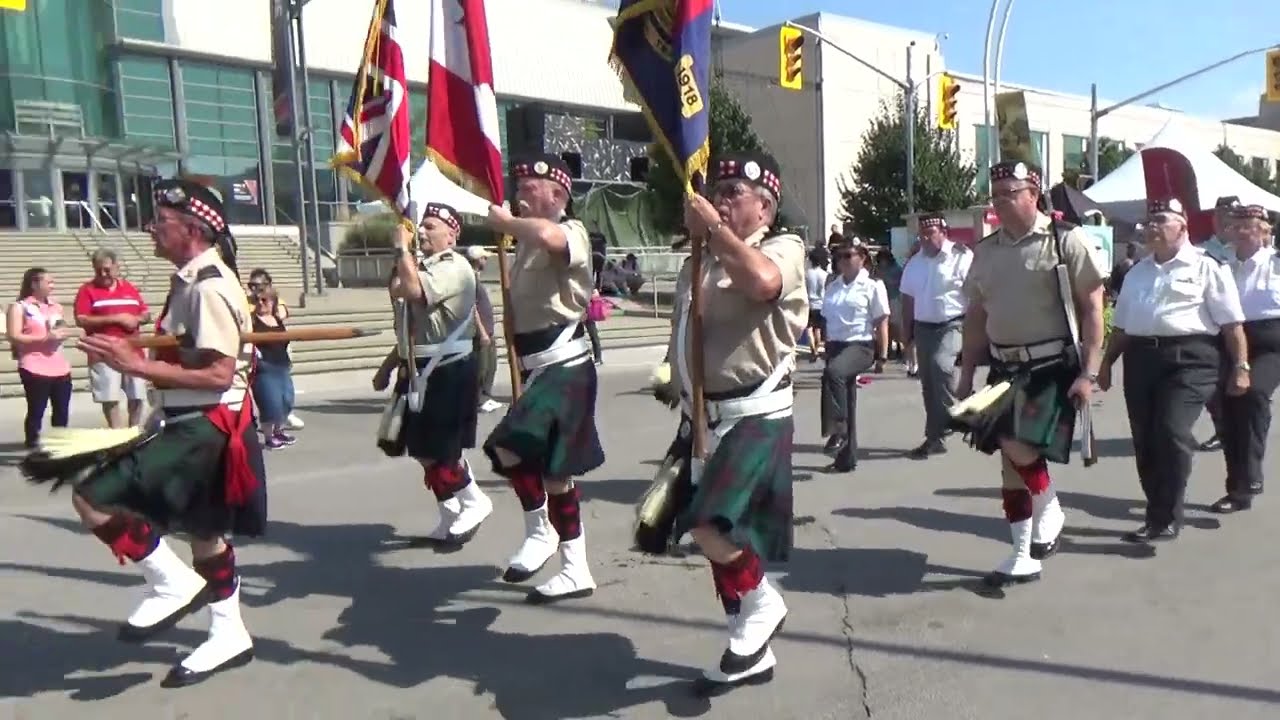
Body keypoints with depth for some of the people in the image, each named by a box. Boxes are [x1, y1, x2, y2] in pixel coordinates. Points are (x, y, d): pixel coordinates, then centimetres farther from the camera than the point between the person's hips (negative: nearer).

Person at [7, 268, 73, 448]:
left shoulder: (55, 306, 16)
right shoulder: (19, 307, -2)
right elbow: (14, 337, -11)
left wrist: (63, 333, 6)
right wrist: (45, 338, -19)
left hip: (60, 368, 6)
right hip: (35, 369, -6)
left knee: (62, 411, 6)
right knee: (36, 411, -3)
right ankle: (32, 446, 5)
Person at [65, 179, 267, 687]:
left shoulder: (209, 287, -19)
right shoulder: (193, 281, 12)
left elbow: (219, 373, -26)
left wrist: (137, 365, -25)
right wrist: (134, 355, 10)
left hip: (207, 428, -11)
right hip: (197, 426, 11)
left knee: (94, 499, -13)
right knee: (204, 531, 18)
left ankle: (173, 584, 0)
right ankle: (228, 635, 31)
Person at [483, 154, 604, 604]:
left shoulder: (572, 232, -11)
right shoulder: (528, 243, 17)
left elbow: (546, 235, -37)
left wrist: (505, 222, -20)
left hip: (563, 368, -10)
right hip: (541, 368, 10)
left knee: (508, 449, -22)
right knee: (552, 471, 12)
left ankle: (540, 532, 2)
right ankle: (575, 571, 23)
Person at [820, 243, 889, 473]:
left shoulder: (873, 286, -3)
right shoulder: (833, 286, 11)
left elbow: (881, 323, -3)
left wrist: (882, 356, -5)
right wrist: (827, 348, 13)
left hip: (861, 346, -6)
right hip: (835, 345, 6)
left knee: (832, 372, -36)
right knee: (845, 403, 10)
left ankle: (837, 431, -27)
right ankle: (846, 458, 19)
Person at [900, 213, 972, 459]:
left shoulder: (961, 257, -9)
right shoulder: (914, 263, 10)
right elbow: (908, 299, 15)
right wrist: (907, 330, 13)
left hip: (952, 325, -6)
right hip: (924, 327, 6)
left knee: (941, 365, -30)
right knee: (928, 383, 10)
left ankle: (939, 430, -16)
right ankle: (935, 437, 22)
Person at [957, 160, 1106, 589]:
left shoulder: (1067, 241, -7)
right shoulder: (986, 251, 8)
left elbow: (1092, 308, -8)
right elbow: (975, 317, 12)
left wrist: (1088, 373, -14)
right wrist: (966, 376, 10)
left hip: (1053, 367, -5)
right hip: (1004, 370, 6)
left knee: (1019, 448, -20)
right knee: (1010, 464, 7)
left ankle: (1049, 511, 11)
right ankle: (1024, 559, 19)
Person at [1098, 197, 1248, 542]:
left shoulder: (1206, 266, 2)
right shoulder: (1137, 272, 20)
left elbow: (1231, 323, -3)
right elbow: (1120, 324, 22)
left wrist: (1240, 366, -8)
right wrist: (1106, 363, 17)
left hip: (1189, 358, -6)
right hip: (1141, 358, 6)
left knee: (1172, 432, -17)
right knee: (1145, 439, 5)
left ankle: (1166, 519, -5)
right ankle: (1158, 514, 18)